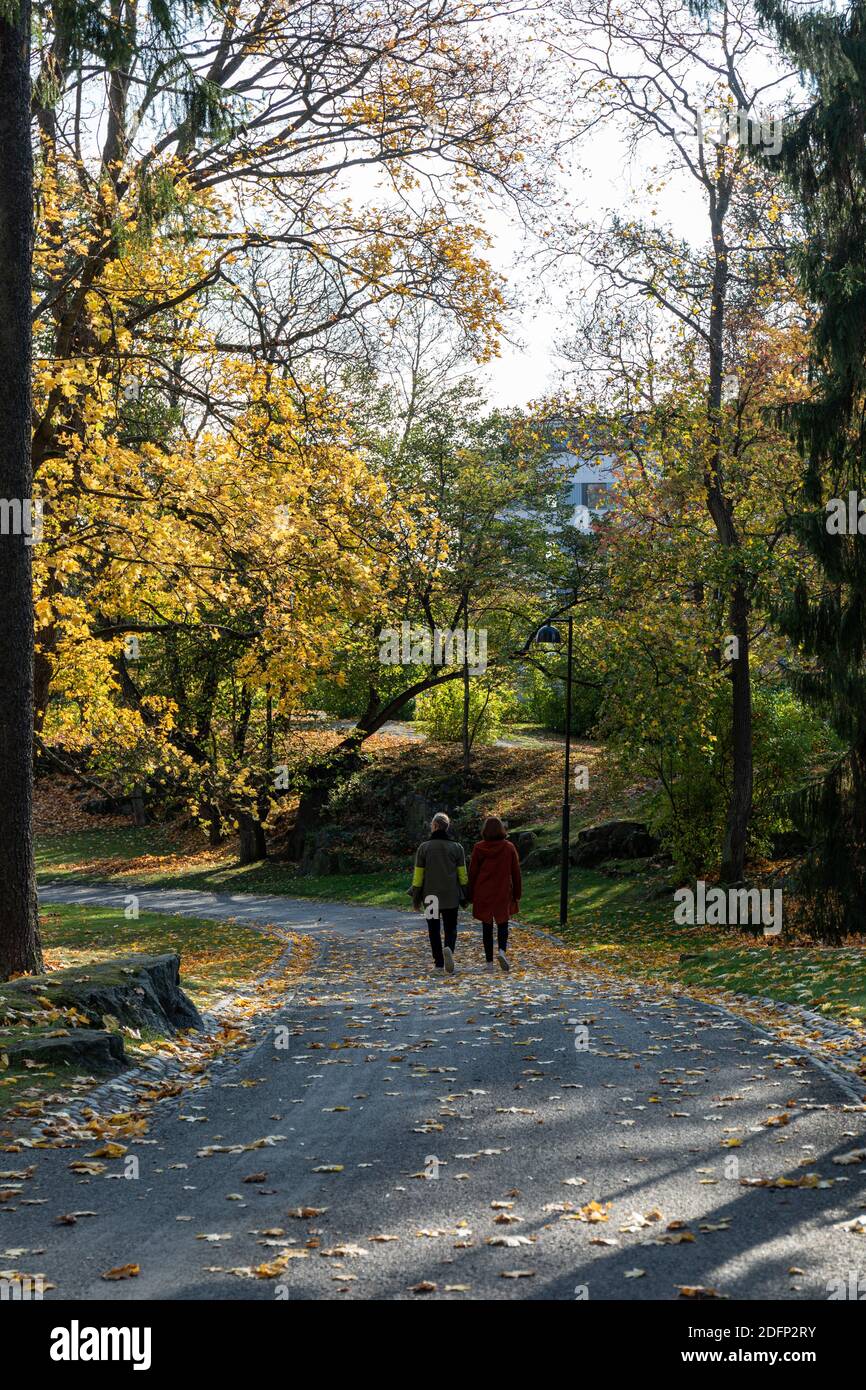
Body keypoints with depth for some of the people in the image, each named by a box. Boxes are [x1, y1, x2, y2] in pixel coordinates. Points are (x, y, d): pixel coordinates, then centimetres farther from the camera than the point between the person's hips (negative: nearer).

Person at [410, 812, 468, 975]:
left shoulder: (424, 847, -3)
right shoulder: (457, 847, 0)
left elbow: (418, 875, -3)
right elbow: (462, 875, 1)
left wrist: (416, 898, 4)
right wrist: (465, 896, 9)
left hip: (430, 896, 0)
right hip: (451, 896, 0)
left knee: (434, 929, 11)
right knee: (450, 928, 5)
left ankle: (439, 963, 11)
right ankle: (449, 949, -25)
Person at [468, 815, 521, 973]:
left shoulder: (479, 848, -5)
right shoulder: (509, 847, -4)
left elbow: (472, 873, -1)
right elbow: (516, 873, 0)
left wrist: (471, 895, 8)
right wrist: (517, 895, 8)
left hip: (483, 894, 0)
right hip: (503, 893, 0)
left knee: (487, 926, 8)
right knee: (502, 924, 11)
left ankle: (489, 962, 7)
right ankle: (502, 951, -14)